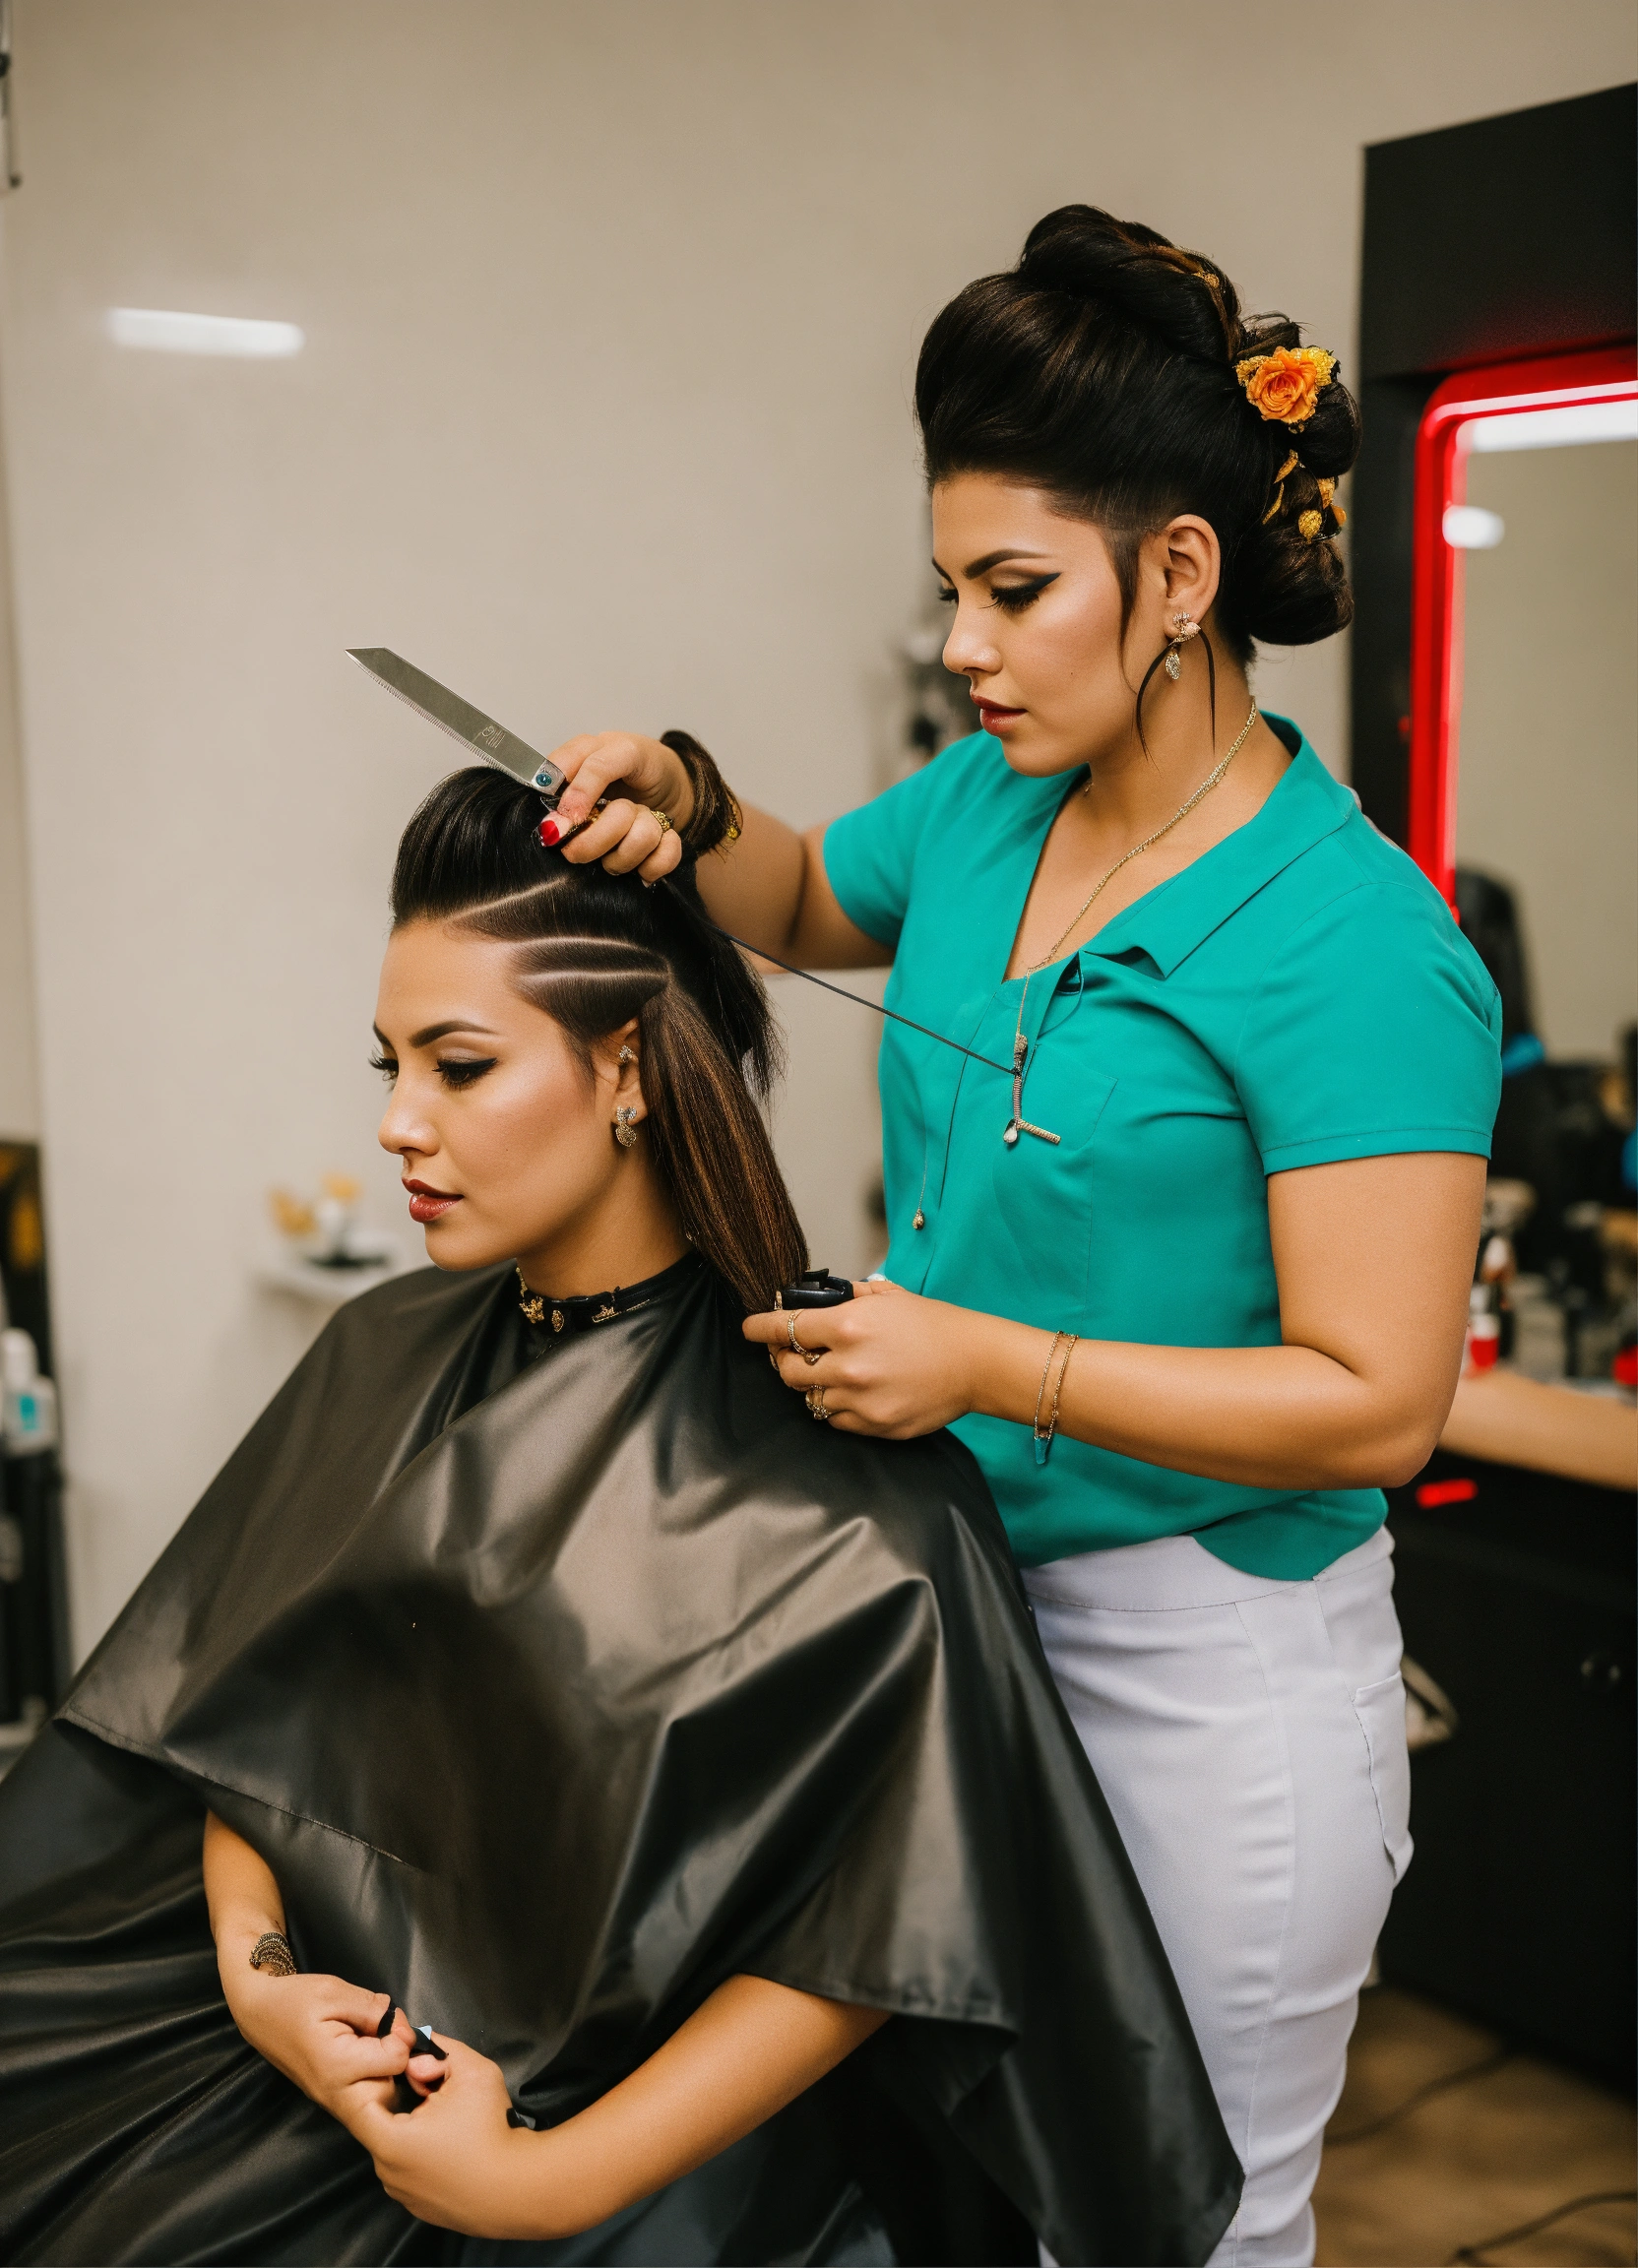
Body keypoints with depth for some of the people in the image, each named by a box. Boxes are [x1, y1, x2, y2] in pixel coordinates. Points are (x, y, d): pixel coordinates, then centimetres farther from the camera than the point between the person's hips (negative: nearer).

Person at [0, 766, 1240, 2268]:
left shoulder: (825, 1450, -14)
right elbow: (245, 1706, 9)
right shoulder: (384, 1363, 6)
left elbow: (882, 1930, -15)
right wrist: (254, 1964, -8)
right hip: (331, 2043, 6)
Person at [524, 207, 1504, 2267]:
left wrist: (998, 1364, -26)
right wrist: (688, 816, 1)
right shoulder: (984, 808, 1)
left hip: (1211, 1657, -7)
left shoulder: (1352, 944, -21)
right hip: (961, 1595, 7)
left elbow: (1377, 1401, -21)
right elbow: (809, 908, 22)